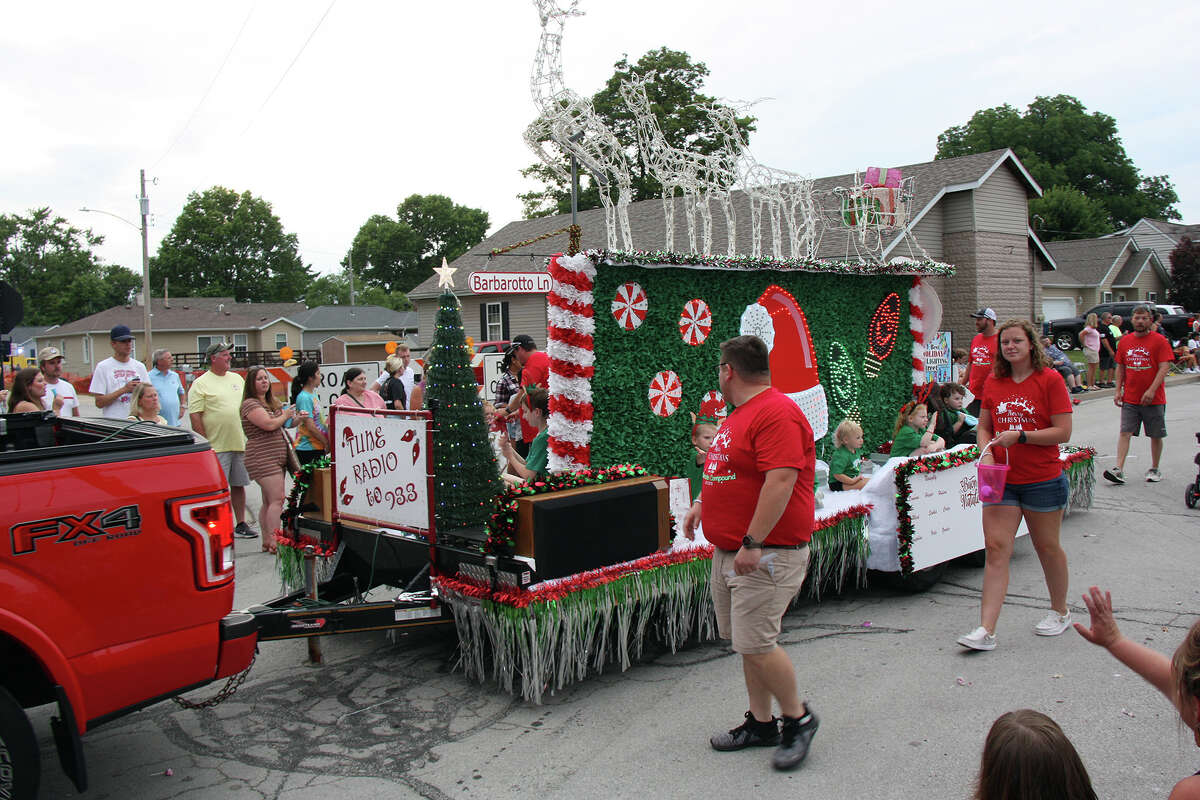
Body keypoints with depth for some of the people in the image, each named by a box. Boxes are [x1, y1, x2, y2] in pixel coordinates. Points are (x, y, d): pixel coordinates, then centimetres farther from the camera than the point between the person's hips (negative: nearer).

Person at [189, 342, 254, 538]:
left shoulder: (237, 379, 14)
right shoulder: (200, 384, -5)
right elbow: (195, 416, -10)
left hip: (240, 443, 6)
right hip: (216, 447, -6)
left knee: (238, 485, 12)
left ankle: (241, 524, 21)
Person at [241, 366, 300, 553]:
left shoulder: (272, 402, 18)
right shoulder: (250, 404, -10)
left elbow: (281, 425, 29)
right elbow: (269, 424, -21)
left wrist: (294, 420, 9)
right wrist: (285, 416, -3)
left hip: (277, 457, 9)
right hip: (262, 458, -9)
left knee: (269, 501, 10)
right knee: (276, 499, -16)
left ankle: (267, 541, 14)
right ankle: (274, 542, -17)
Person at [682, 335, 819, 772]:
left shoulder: (777, 413, -18)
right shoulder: (740, 413, 16)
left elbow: (781, 480, -26)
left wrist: (753, 543, -27)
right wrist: (703, 504, 23)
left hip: (767, 552, -10)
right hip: (729, 551, 10)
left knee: (756, 644, -9)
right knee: (746, 641, 14)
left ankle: (798, 718, 13)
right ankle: (761, 723, 26)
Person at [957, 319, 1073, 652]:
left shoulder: (1050, 379, -7)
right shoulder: (994, 382, 6)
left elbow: (1063, 432, -11)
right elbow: (984, 427, 15)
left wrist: (1020, 437, -20)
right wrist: (987, 452, -4)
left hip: (1042, 480, -3)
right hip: (1001, 479, 3)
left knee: (1047, 547, 12)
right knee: (996, 547, -4)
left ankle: (1060, 611, 37)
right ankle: (986, 630, -6)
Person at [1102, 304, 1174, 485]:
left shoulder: (1160, 341, -4)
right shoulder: (1125, 341, 7)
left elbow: (1164, 368, -11)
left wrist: (1152, 390, -21)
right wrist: (1118, 391, 6)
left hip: (1154, 399, -2)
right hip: (1129, 399, 3)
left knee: (1156, 436, 8)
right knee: (1125, 432, -7)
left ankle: (1154, 470, 22)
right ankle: (1119, 470, -11)